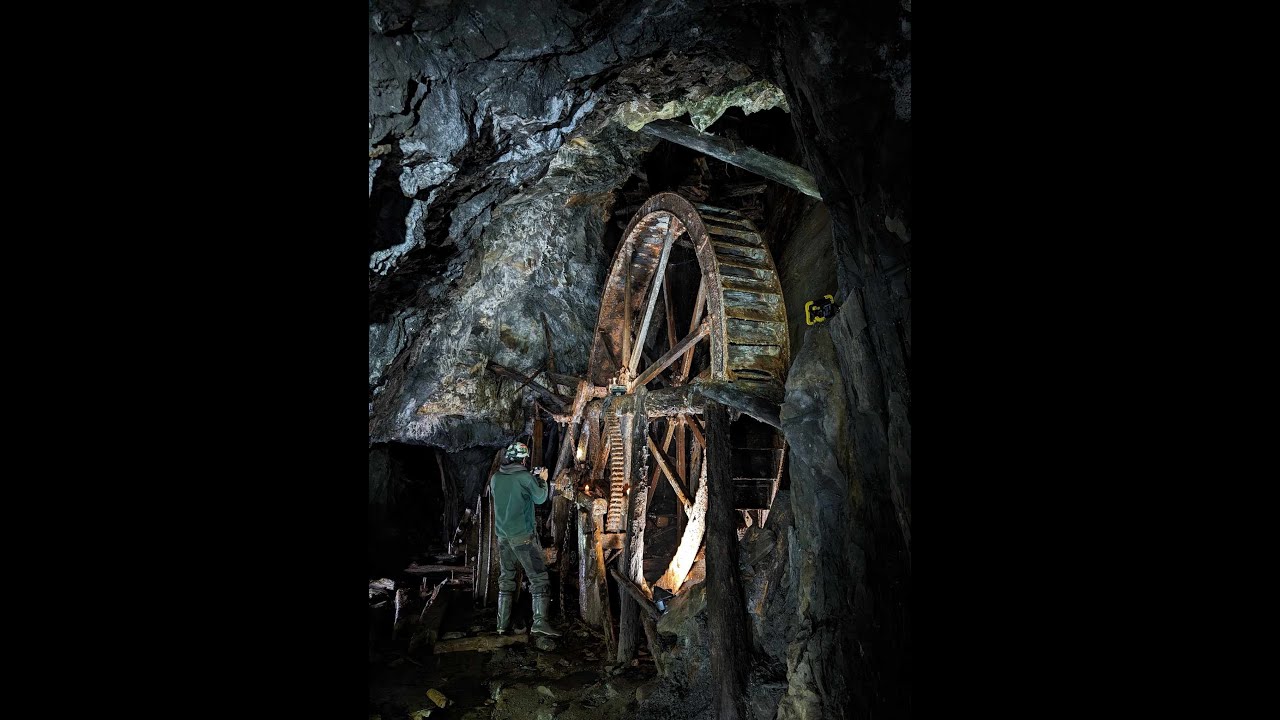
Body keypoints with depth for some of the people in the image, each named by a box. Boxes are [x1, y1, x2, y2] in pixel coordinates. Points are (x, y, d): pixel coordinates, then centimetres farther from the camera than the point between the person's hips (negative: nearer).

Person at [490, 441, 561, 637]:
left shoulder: (495, 478, 3)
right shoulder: (525, 477, -13)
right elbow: (540, 498, -4)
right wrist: (542, 480, 14)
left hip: (503, 536, 6)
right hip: (523, 535, -6)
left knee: (506, 578, 16)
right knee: (538, 577, 0)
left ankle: (502, 623, 16)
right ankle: (539, 620, -9)